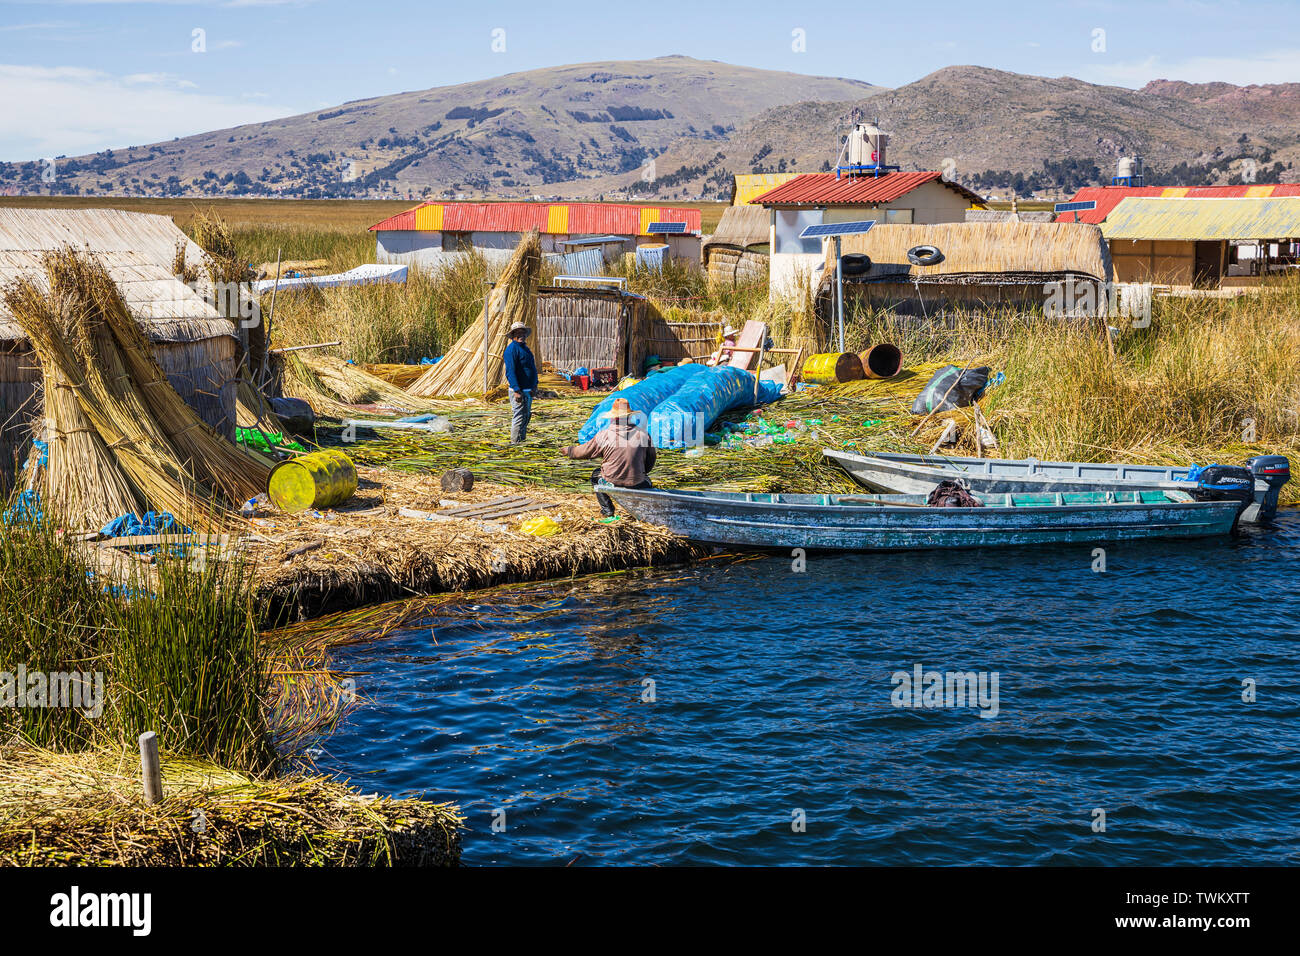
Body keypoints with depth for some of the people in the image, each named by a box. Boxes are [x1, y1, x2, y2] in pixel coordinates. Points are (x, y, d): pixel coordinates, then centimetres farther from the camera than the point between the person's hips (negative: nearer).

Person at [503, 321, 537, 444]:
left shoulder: (525, 348, 17)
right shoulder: (512, 349, -13)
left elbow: (531, 368, 27)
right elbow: (510, 371, -20)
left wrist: (534, 384, 17)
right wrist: (516, 390, -26)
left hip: (528, 391, 10)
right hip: (519, 390, -10)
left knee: (526, 417, 15)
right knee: (519, 417, -9)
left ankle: (522, 441, 23)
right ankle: (515, 442, -6)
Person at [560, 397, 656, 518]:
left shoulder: (604, 435, -11)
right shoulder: (643, 434, -6)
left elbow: (585, 451, 5)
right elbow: (651, 459, 7)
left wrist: (569, 451, 25)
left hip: (611, 483, -2)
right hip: (636, 484, 2)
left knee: (596, 475, 32)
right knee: (647, 481, 37)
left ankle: (607, 509, 22)